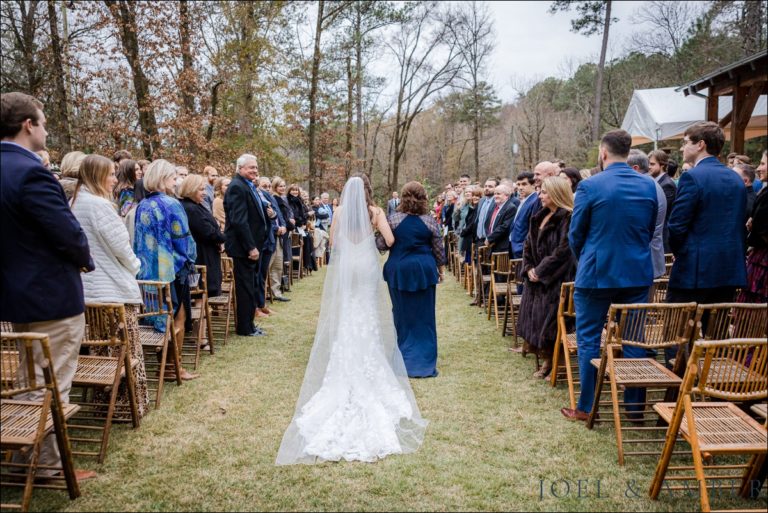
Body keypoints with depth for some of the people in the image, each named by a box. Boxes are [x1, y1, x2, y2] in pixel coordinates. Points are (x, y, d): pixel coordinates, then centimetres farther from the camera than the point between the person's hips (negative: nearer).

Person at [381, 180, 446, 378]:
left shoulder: (393, 220, -7)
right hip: (424, 270, 0)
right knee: (424, 316, 7)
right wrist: (441, 269, 17)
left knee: (402, 316, 11)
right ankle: (425, 363, 11)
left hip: (399, 270, 0)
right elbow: (438, 250, 3)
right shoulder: (429, 221, -4)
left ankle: (405, 361, 18)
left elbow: (381, 245, -2)